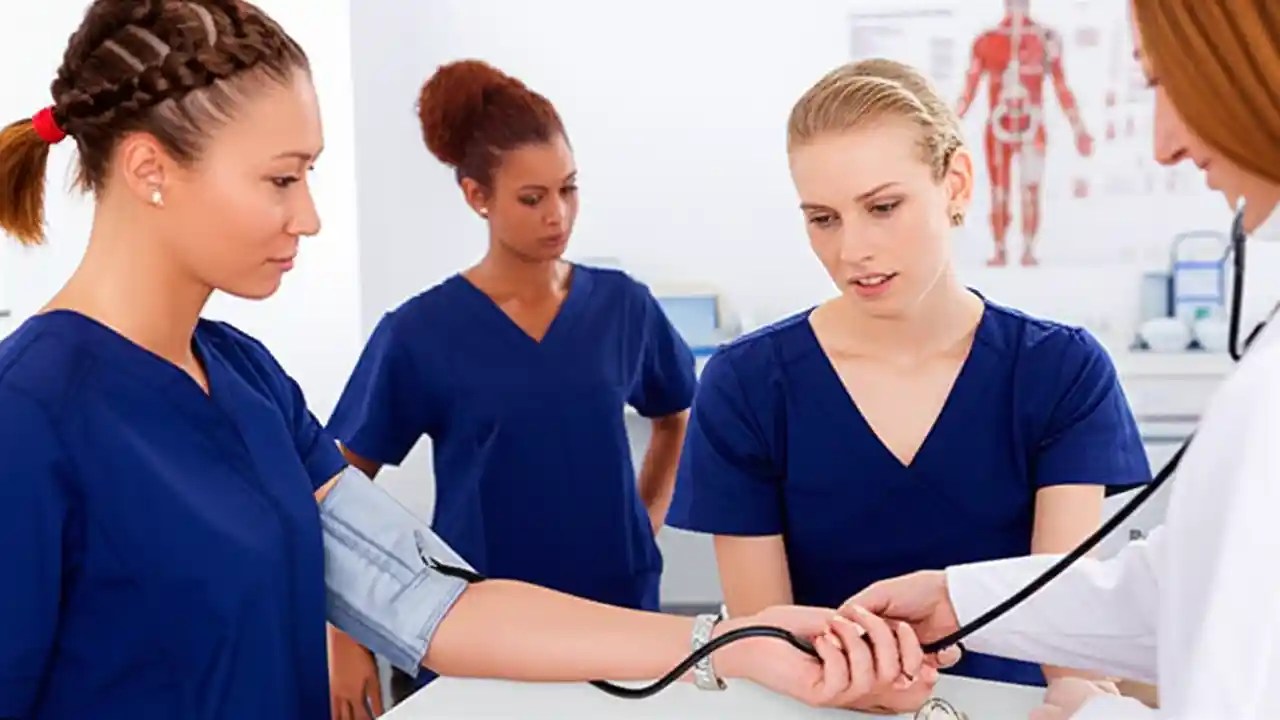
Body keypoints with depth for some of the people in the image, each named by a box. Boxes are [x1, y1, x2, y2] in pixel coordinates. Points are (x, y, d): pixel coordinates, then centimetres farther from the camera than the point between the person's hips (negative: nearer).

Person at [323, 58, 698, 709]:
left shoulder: (623, 304, -1)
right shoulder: (420, 332, -9)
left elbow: (679, 418, 17)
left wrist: (648, 515, 6)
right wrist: (349, 643, -6)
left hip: (615, 614, 3)